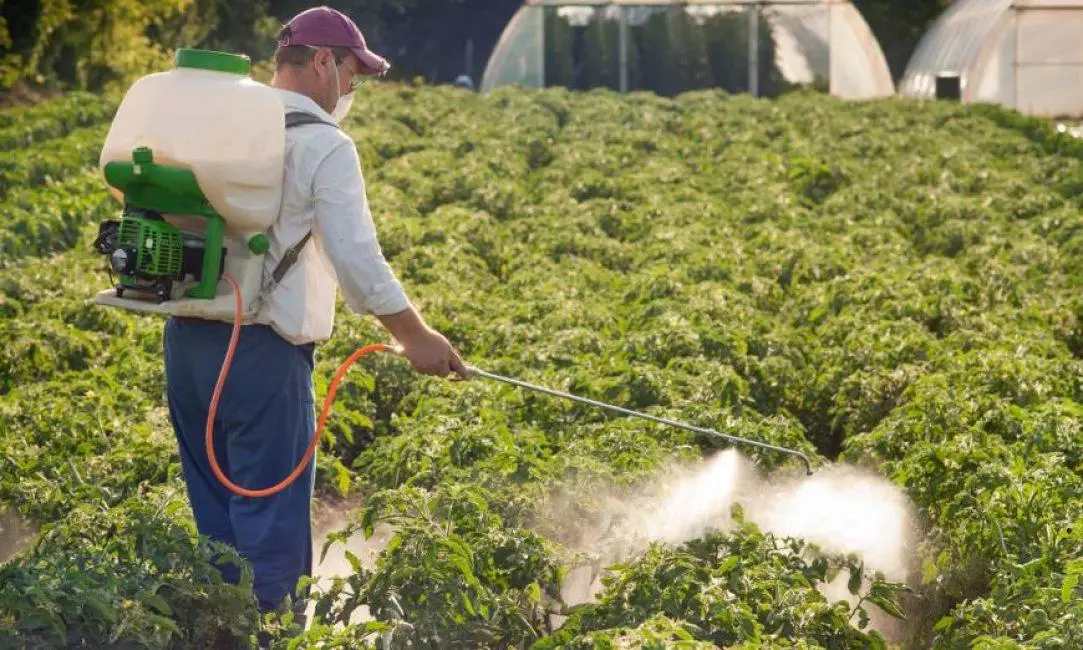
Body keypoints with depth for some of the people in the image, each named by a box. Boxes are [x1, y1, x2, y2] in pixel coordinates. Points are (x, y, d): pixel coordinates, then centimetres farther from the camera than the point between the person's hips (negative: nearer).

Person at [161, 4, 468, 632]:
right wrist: (417, 337, -5)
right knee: (272, 513, -2)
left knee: (215, 507, 15)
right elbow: (357, 258, -13)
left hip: (186, 339, 8)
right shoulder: (324, 145, -9)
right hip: (260, 352, -7)